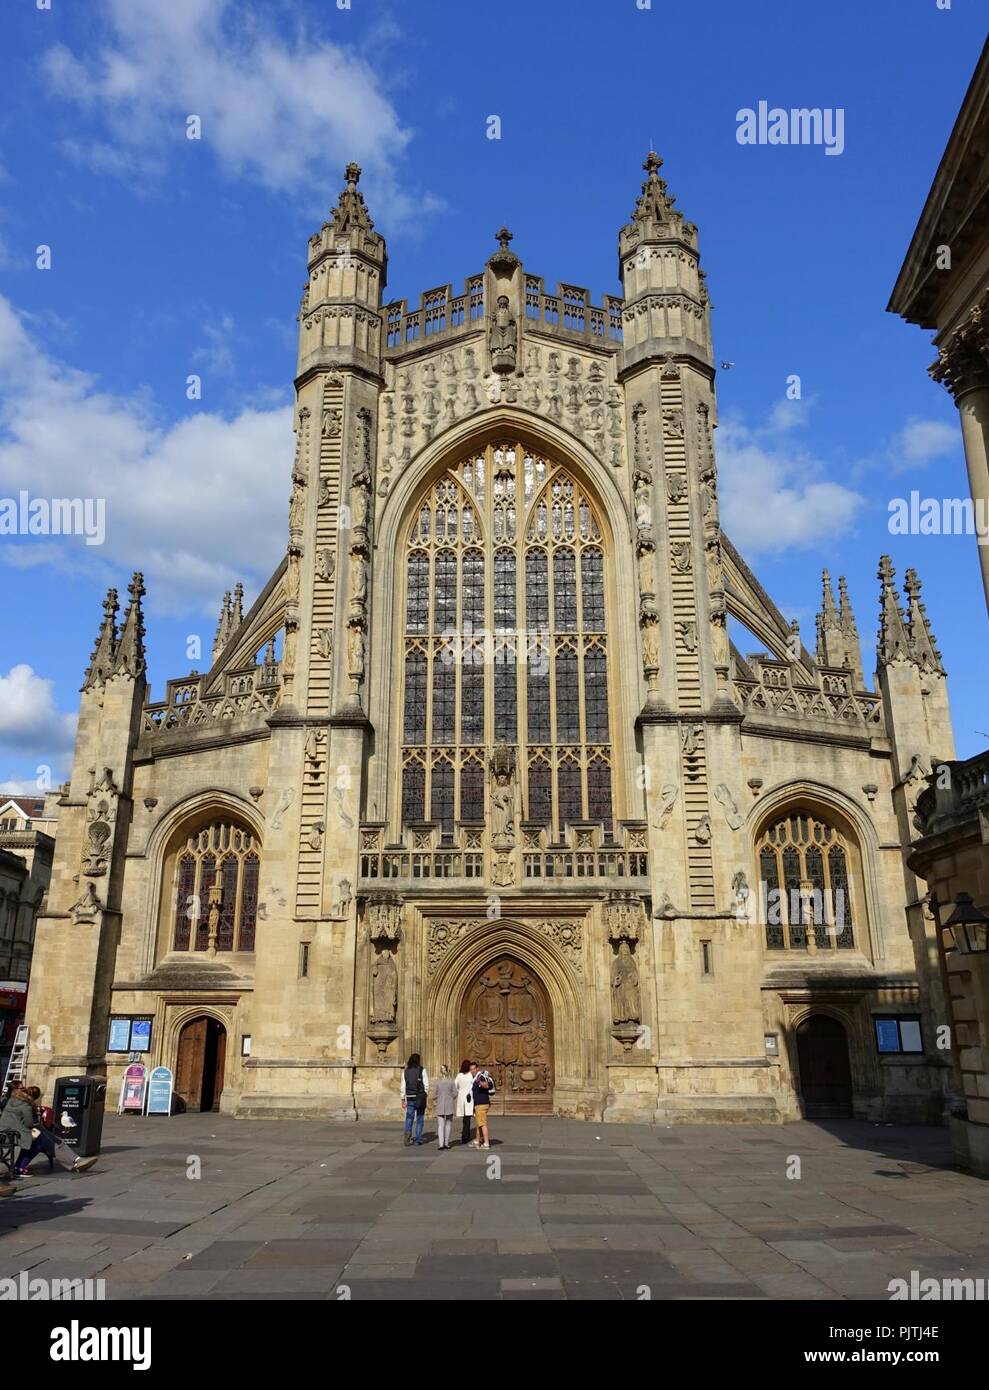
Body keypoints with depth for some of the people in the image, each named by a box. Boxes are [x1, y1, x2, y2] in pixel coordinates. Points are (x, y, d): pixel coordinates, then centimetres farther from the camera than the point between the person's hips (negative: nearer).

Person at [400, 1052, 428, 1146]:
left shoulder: (405, 1071, 3)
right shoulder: (422, 1070, -4)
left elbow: (403, 1086, 3)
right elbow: (426, 1085, -6)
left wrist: (403, 1100, 9)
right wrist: (426, 1095, 8)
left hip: (410, 1097, 1)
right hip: (420, 1097, -1)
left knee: (409, 1118, 5)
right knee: (419, 1119, 10)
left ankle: (408, 1132, -21)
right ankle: (418, 1139, 11)